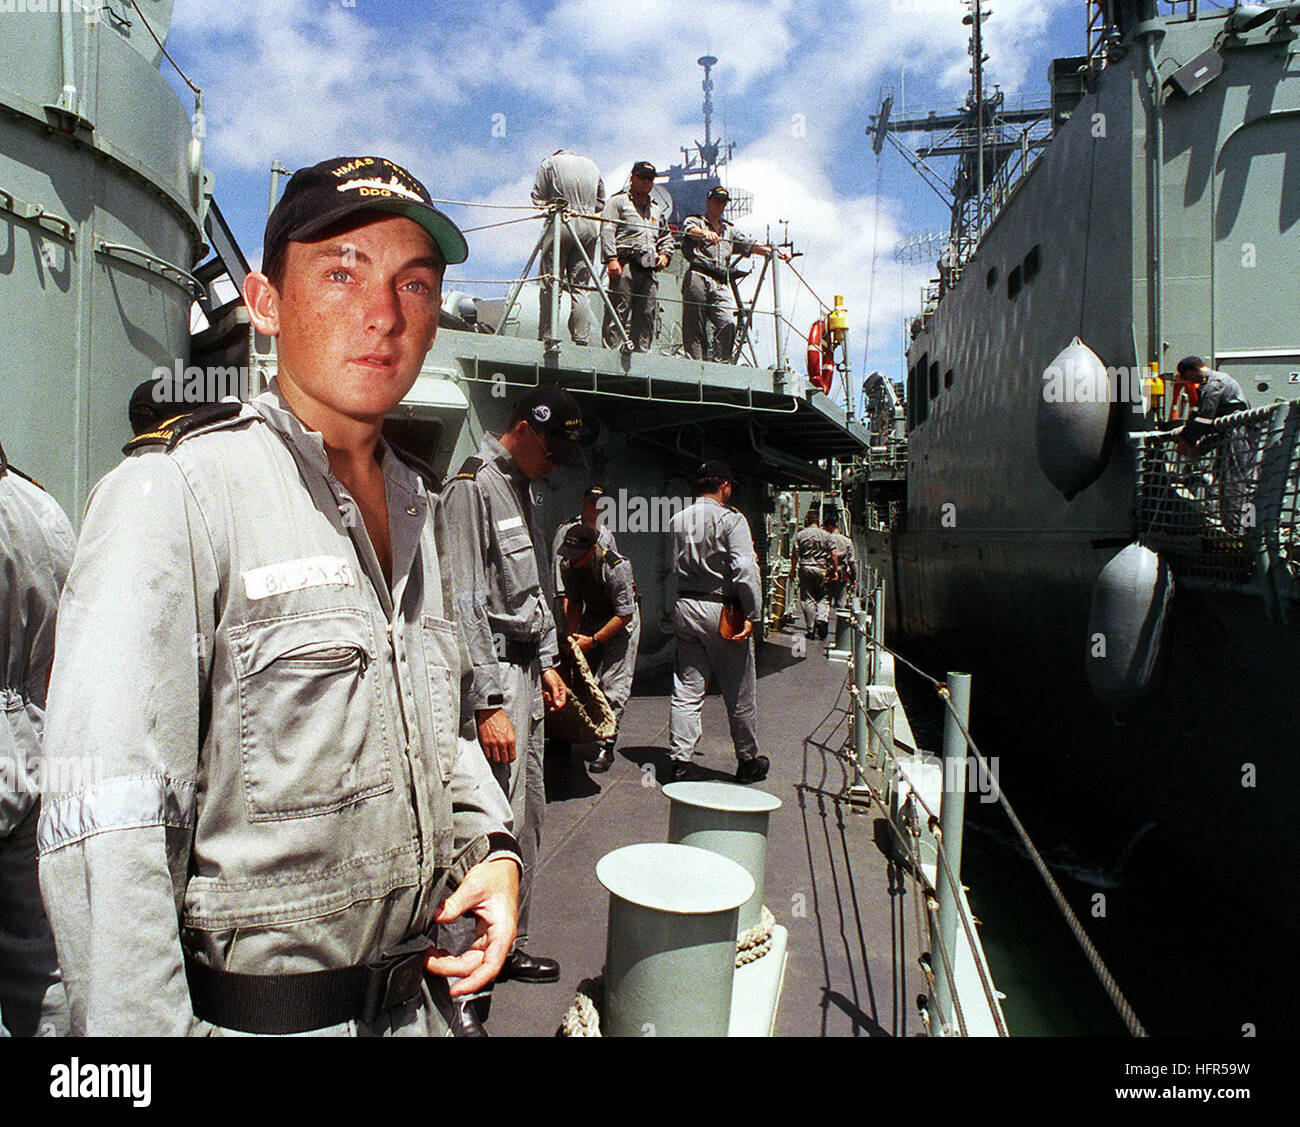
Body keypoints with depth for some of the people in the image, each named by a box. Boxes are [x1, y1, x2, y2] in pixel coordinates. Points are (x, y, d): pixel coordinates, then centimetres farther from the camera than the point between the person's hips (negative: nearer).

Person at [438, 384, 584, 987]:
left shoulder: (521, 488, 17)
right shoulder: (472, 487, -13)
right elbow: (465, 605, -19)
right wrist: (488, 704, -21)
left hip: (525, 670, 10)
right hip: (491, 674, -10)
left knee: (528, 813, 15)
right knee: (503, 819, -5)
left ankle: (510, 940, 29)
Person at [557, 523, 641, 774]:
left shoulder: (616, 567, -32)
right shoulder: (567, 564, -14)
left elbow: (625, 614, -26)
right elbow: (572, 600, 2)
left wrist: (593, 640, -25)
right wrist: (571, 634, -8)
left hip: (622, 621, -6)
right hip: (591, 618, 6)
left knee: (614, 684, -11)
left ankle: (607, 746, -6)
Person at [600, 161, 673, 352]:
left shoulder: (657, 209, 29)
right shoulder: (618, 201, 9)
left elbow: (666, 237, 34)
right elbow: (607, 230, -3)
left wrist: (665, 253, 11)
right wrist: (611, 258, -16)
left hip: (650, 269, 6)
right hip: (625, 264, -6)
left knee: (647, 315, 1)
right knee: (619, 312, -12)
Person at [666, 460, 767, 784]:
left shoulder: (677, 520, 8)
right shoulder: (731, 519, -10)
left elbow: (673, 568, 10)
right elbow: (745, 570, -18)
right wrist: (752, 615, -15)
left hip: (685, 608, 5)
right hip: (722, 610, -5)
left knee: (686, 691, 8)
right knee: (739, 695, 9)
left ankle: (678, 760, 6)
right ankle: (748, 762, 22)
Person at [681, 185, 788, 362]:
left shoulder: (729, 230, 31)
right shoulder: (695, 221, 15)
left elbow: (750, 245, 20)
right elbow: (690, 230, -10)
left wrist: (775, 251, 3)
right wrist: (705, 233, -34)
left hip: (721, 284, 4)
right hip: (697, 278, -4)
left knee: (728, 322, -15)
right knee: (694, 325, -10)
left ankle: (719, 362, -14)